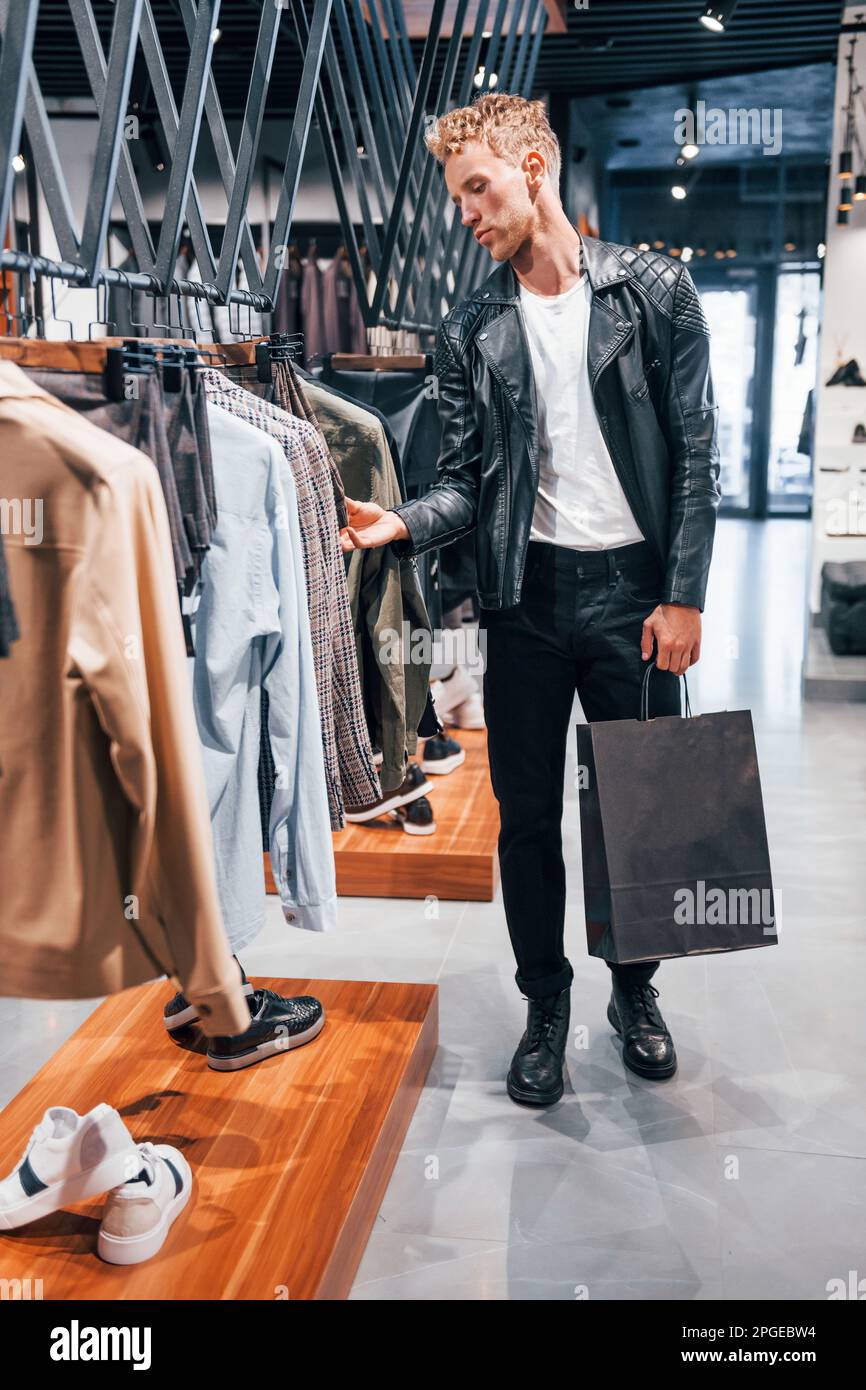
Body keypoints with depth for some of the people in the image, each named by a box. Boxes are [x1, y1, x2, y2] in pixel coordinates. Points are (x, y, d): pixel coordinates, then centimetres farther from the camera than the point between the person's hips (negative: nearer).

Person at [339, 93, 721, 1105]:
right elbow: (464, 481, 4)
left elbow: (696, 453, -1)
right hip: (525, 596, 2)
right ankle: (545, 1005, 26)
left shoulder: (655, 290, 0)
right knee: (527, 813, 7)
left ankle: (635, 990, 31)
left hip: (634, 589, -1)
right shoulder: (468, 331, 6)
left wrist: (683, 597, -7)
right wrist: (400, 523, -17)